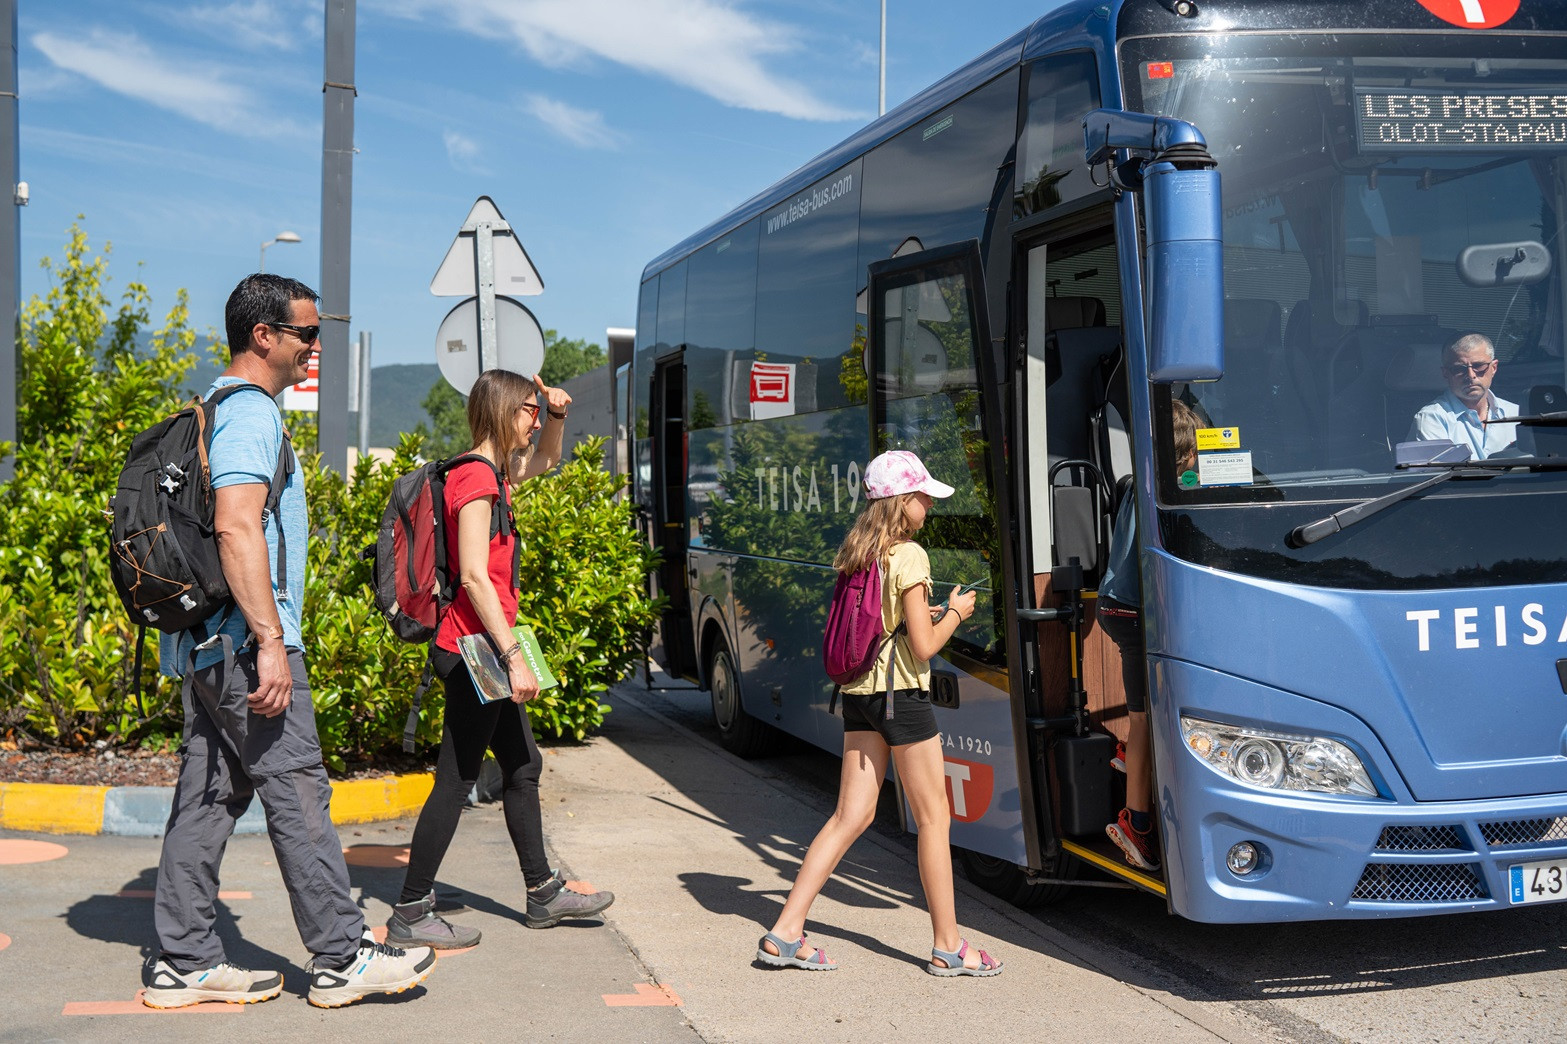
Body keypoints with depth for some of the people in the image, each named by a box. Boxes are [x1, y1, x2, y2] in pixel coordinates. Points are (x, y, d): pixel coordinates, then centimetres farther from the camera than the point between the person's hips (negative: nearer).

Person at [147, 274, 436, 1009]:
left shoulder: (216, 409, 19)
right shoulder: (251, 413, -13)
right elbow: (238, 528, -23)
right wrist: (271, 640, -25)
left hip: (206, 645, 10)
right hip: (243, 643, -10)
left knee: (208, 795, 10)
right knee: (297, 792, -4)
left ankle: (183, 962, 14)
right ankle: (340, 959, 3)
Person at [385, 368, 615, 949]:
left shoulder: (494, 471, 13)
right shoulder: (477, 476, -16)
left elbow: (545, 460, 36)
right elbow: (474, 577, -23)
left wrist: (556, 415, 16)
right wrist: (514, 656, -25)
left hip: (483, 650, 11)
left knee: (522, 765, 17)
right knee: (457, 779, -4)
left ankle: (543, 894, 28)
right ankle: (410, 913, 4)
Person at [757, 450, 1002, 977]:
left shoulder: (855, 553, 11)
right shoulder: (909, 556, -13)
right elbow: (924, 646, -15)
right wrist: (955, 613, 2)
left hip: (858, 691, 8)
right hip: (901, 694, -7)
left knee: (851, 816, 9)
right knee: (934, 818, 4)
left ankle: (785, 933, 5)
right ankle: (948, 947, 12)